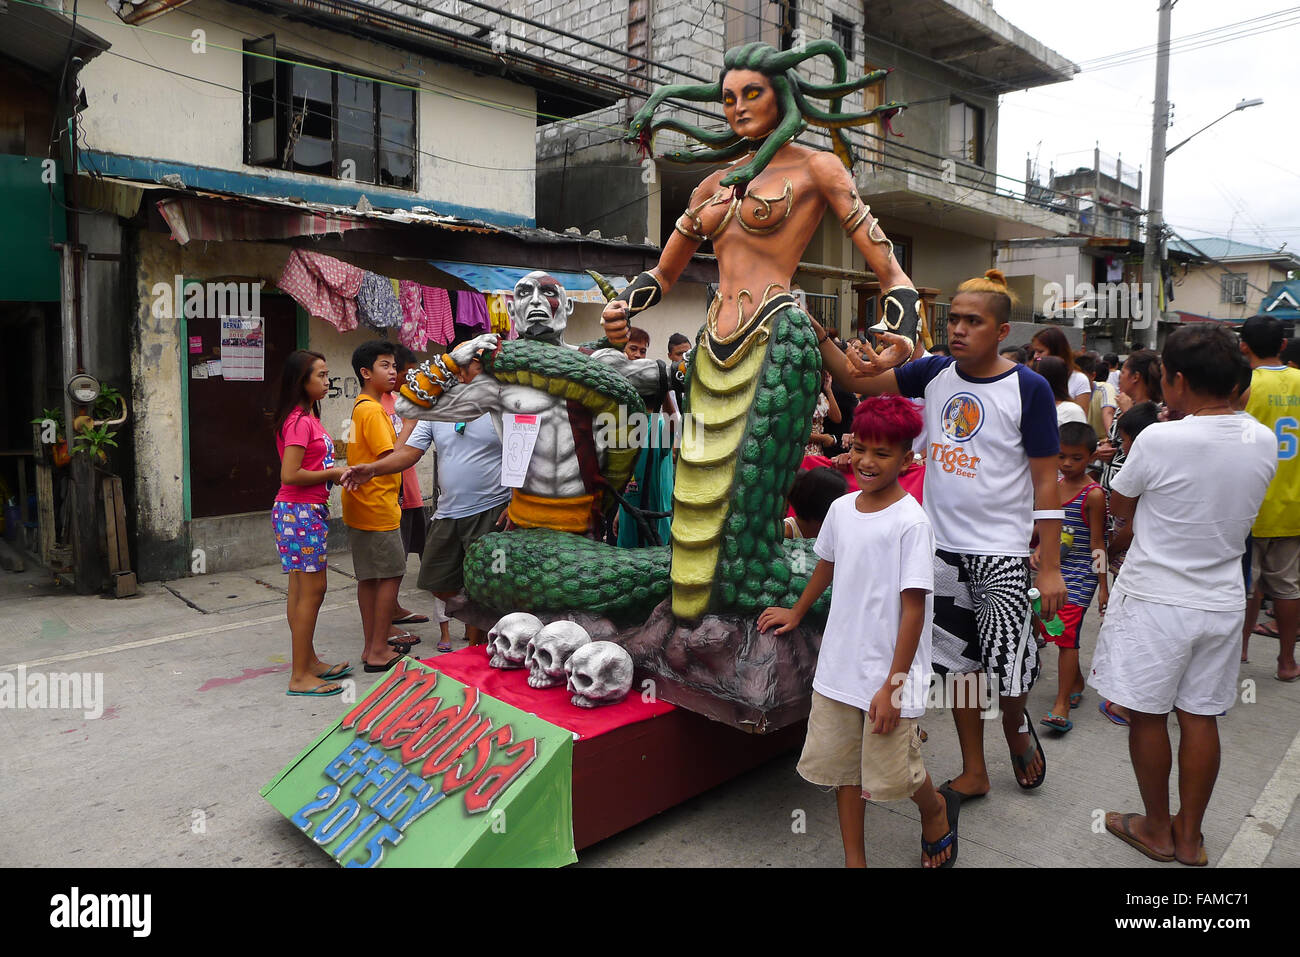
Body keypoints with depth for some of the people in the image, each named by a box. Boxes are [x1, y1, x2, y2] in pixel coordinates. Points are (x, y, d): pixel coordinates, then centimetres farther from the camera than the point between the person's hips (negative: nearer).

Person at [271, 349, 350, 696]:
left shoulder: (309, 418, 14)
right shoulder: (299, 421, -16)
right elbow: (290, 475, -22)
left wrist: (335, 472, 2)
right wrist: (333, 473, -13)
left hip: (309, 511, 10)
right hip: (299, 511, -10)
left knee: (301, 591, 15)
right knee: (311, 590, -5)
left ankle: (310, 662, 25)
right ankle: (300, 677, 3)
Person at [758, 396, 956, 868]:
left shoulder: (911, 522, -16)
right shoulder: (841, 508, 2)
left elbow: (914, 609, -16)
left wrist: (892, 686, -17)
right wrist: (796, 613, 33)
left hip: (888, 675, -5)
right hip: (839, 667, 6)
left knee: (893, 774, 6)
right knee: (843, 769, 13)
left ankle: (937, 812, 39)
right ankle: (854, 859, 31)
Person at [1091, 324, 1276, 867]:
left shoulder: (1160, 440, -20)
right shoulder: (1264, 442, -2)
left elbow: (1120, 506, -4)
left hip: (1155, 602, -6)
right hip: (1221, 601, 6)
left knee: (1146, 715, 10)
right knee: (1200, 717, 15)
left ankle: (1157, 830, 25)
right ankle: (1189, 836, 27)